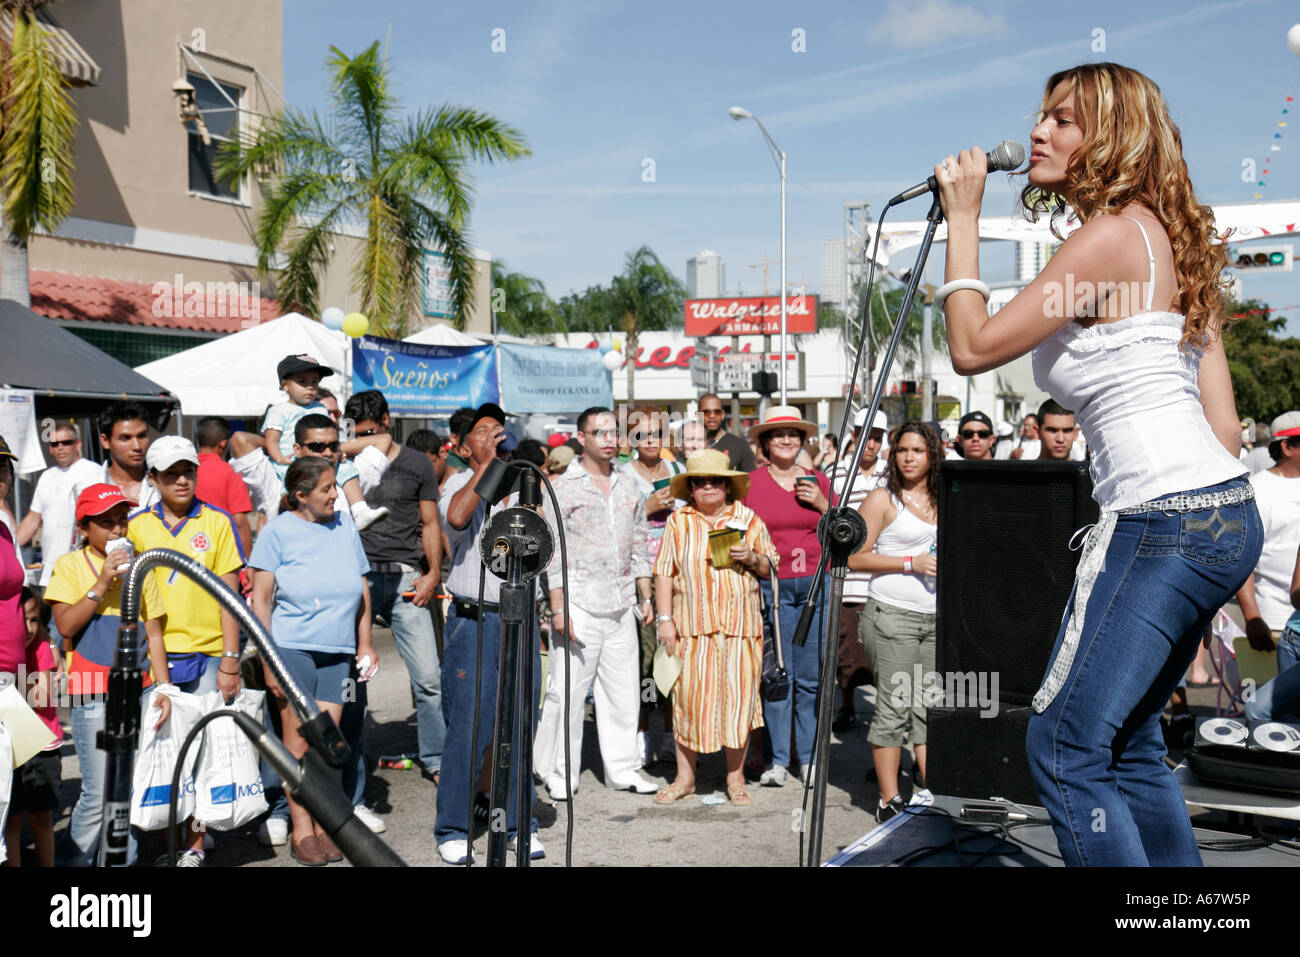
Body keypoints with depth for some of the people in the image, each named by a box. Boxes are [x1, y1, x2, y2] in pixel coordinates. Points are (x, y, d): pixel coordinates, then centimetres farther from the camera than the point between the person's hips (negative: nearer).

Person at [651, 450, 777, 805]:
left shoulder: (749, 519, 8)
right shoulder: (678, 521, 7)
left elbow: (769, 569, 12)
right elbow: (664, 573, 5)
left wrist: (751, 558, -9)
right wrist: (664, 619, -2)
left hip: (740, 625, 0)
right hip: (691, 625, 0)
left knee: (738, 697, 1)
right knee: (689, 696, 1)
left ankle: (735, 777, 16)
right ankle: (685, 776, 15)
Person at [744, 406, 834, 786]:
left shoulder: (818, 481, 12)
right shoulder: (749, 483, 6)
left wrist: (823, 505, -2)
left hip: (815, 584, 2)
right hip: (770, 586, -2)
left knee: (812, 676, 3)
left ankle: (810, 758, 13)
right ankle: (776, 759, 7)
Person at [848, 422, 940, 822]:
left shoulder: (941, 501, 15)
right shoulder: (883, 500, -2)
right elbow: (855, 557, -8)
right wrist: (910, 563, -14)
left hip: (936, 615, 6)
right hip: (893, 613, -6)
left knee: (931, 706, 8)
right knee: (893, 707, -4)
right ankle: (889, 800, 3)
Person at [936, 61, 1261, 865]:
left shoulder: (1113, 233, -11)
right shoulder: (1165, 237, 17)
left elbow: (974, 347, -10)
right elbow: (1224, 422, 16)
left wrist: (963, 218, -2)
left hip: (1164, 521, -10)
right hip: (1223, 514, 10)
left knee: (1065, 745, -4)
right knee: (1125, 741, 19)